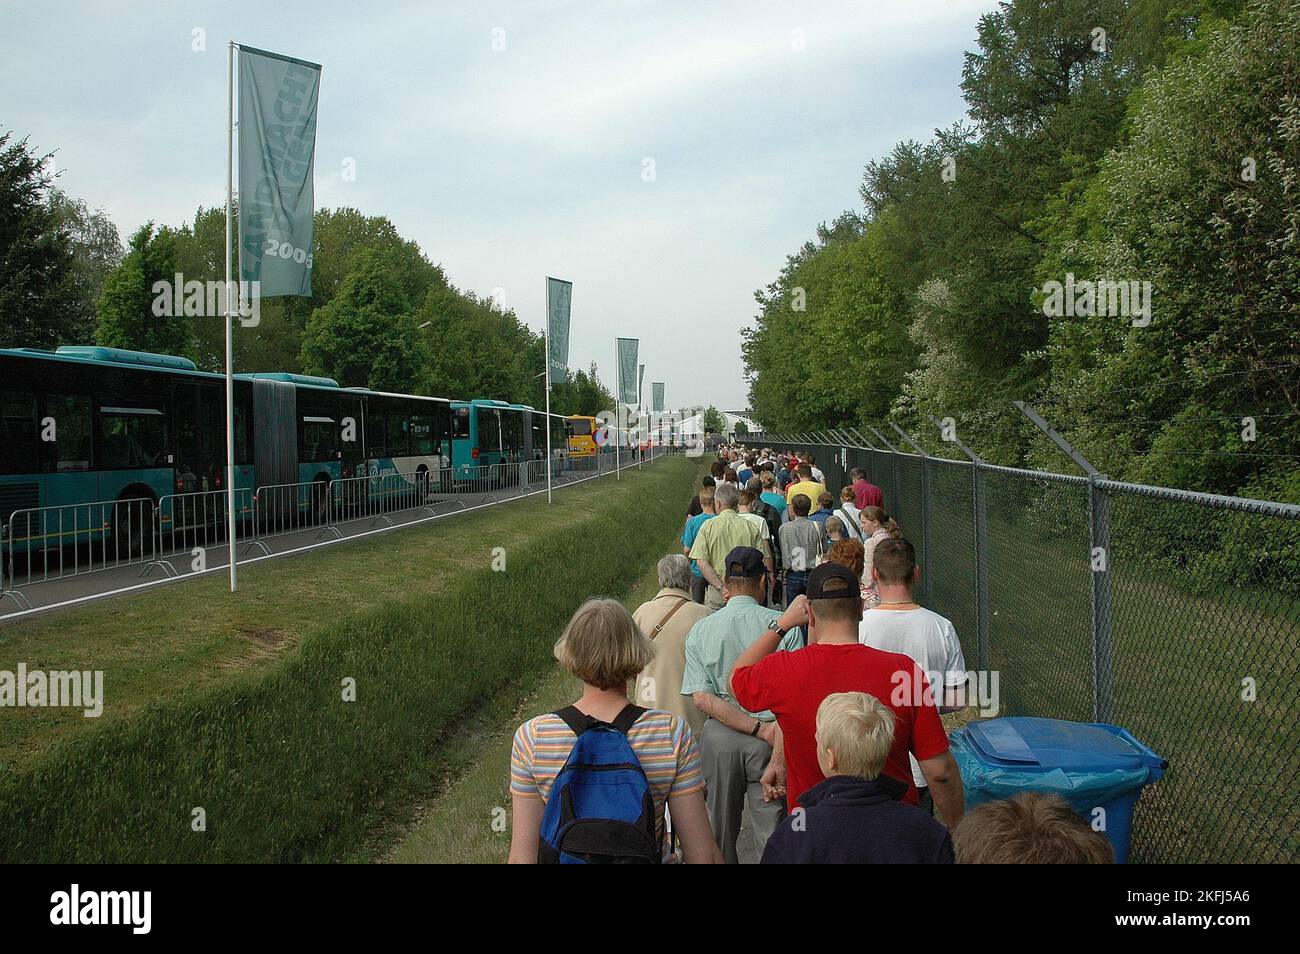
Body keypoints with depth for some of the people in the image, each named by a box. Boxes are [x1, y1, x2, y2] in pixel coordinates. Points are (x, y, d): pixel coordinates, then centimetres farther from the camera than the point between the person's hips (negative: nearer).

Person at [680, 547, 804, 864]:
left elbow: (702, 698, -9)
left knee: (720, 835, 18)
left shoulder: (700, 630, 0)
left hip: (719, 738, 2)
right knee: (771, 836, 8)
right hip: (772, 742, -2)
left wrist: (760, 729, -12)